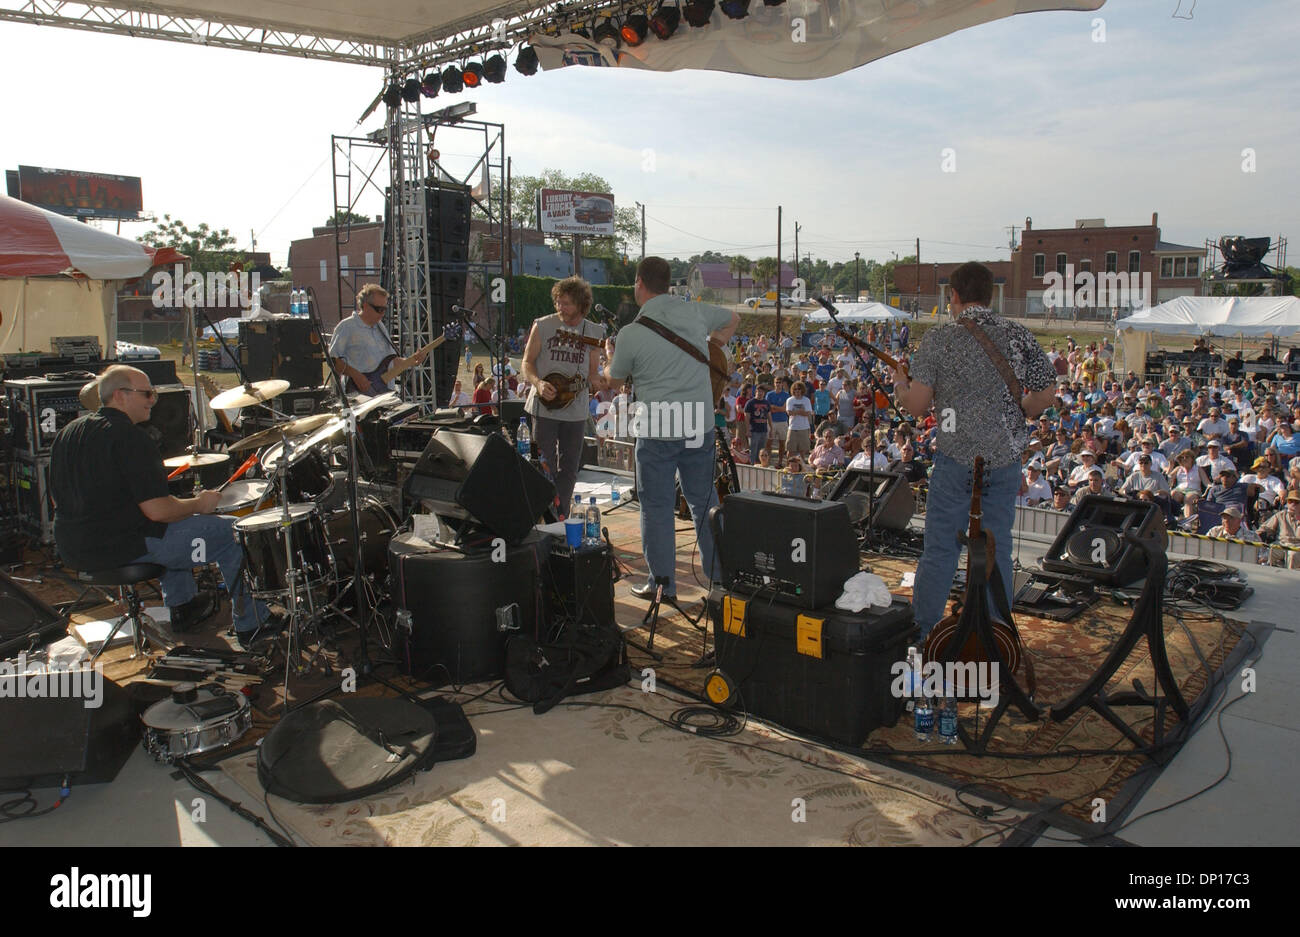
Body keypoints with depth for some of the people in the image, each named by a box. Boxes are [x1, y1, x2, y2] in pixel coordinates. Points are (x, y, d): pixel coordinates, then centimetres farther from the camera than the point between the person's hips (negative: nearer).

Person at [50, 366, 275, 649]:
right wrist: (200, 504, -6)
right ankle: (250, 626, 5)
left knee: (177, 522, 34)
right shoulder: (129, 437, -19)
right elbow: (157, 510, -24)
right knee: (232, 531, -2)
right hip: (120, 547, -10)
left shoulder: (68, 432, 10)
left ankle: (182, 605, 40)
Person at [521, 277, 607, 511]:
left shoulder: (594, 332, 5)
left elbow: (593, 371, 10)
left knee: (569, 468, 8)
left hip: (576, 410, 2)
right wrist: (538, 383, -18)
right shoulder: (542, 326, -1)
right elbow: (527, 363, 2)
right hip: (544, 407, -2)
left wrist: (595, 381, -14)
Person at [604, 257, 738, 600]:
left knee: (657, 508, 8)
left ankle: (663, 584, 13)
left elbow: (614, 376, 8)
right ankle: (721, 575, 26)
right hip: (700, 426, 4)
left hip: (657, 431, -4)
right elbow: (733, 319, 22)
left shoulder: (631, 334, -11)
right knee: (705, 502, 17)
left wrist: (610, 353, 29)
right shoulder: (696, 312, 2)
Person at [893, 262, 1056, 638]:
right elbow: (1047, 395, 5)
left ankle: (923, 635, 15)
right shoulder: (1021, 337, 3)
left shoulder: (938, 339, -6)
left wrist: (899, 383, 13)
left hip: (957, 457, -3)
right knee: (998, 550, 12)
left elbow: (917, 404, -7)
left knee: (940, 549, 6)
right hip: (1007, 457, 3)